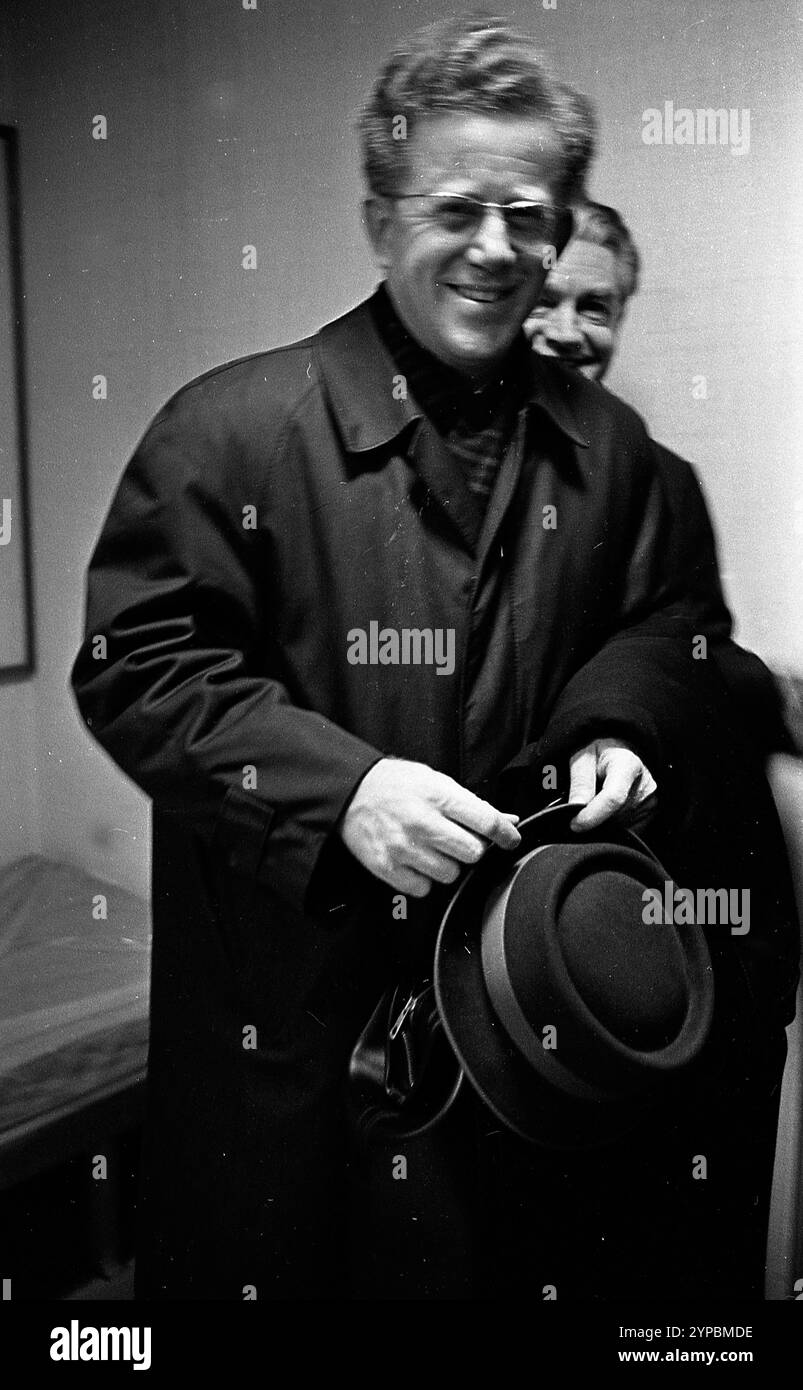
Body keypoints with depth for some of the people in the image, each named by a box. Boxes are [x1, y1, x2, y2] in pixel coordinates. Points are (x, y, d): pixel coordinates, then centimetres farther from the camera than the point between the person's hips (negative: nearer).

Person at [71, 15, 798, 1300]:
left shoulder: (604, 443, 6)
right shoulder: (234, 424, -10)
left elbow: (656, 630, 17)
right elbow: (139, 663, -13)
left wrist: (618, 730, -5)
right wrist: (338, 786, -24)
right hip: (295, 991, -3)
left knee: (527, 1246, 19)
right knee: (287, 1242, 13)